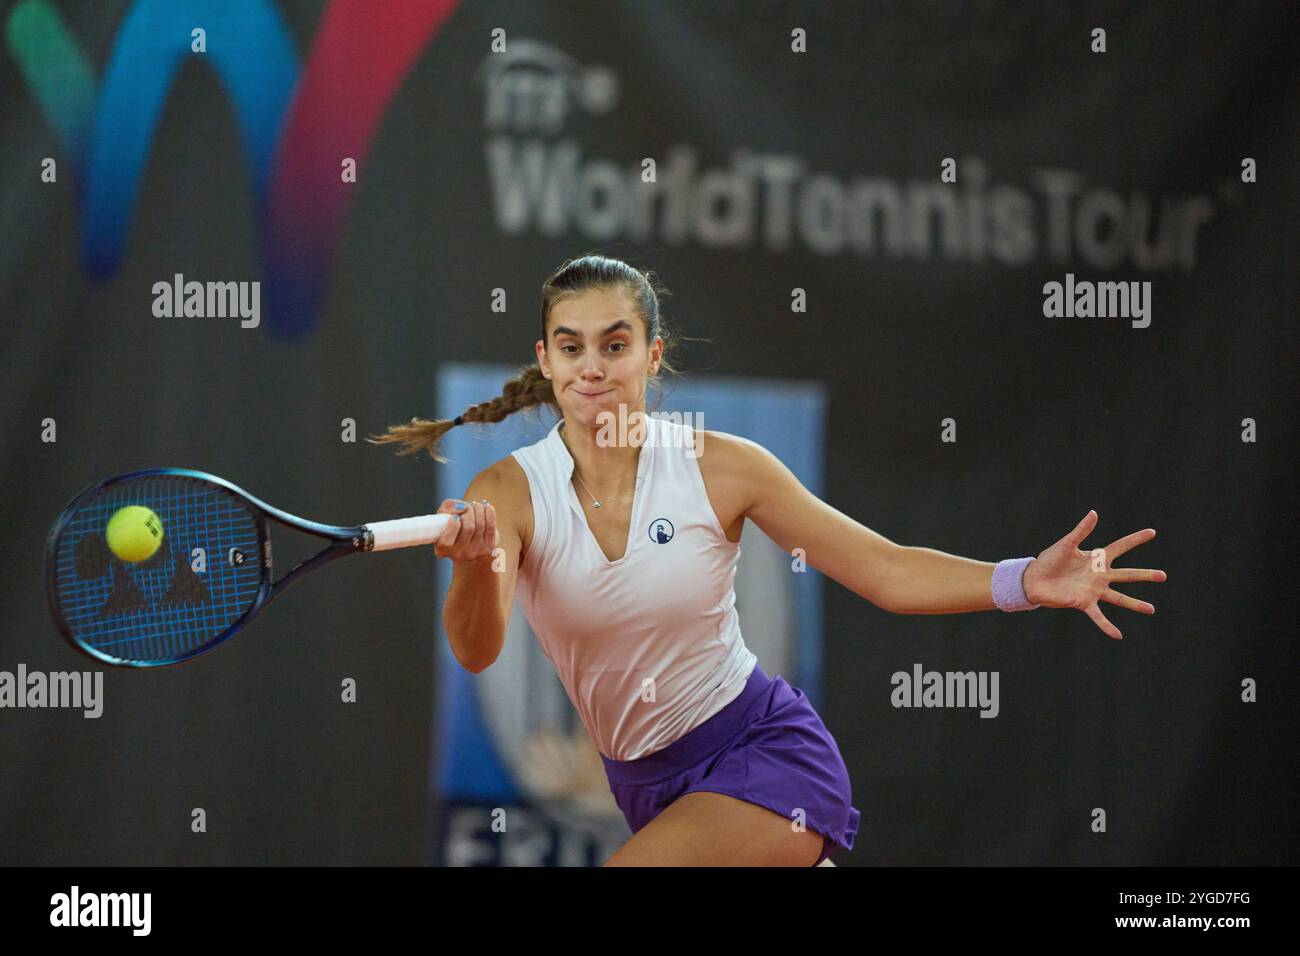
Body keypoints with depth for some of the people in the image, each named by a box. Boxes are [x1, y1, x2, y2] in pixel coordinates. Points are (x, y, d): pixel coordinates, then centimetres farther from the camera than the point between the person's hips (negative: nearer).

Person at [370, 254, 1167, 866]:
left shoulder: (721, 467, -11)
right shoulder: (509, 491, -10)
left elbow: (885, 570, -7)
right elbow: (477, 650, -26)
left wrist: (1025, 581, -24)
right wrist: (478, 569, -49)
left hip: (766, 750, -3)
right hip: (647, 789, 3)